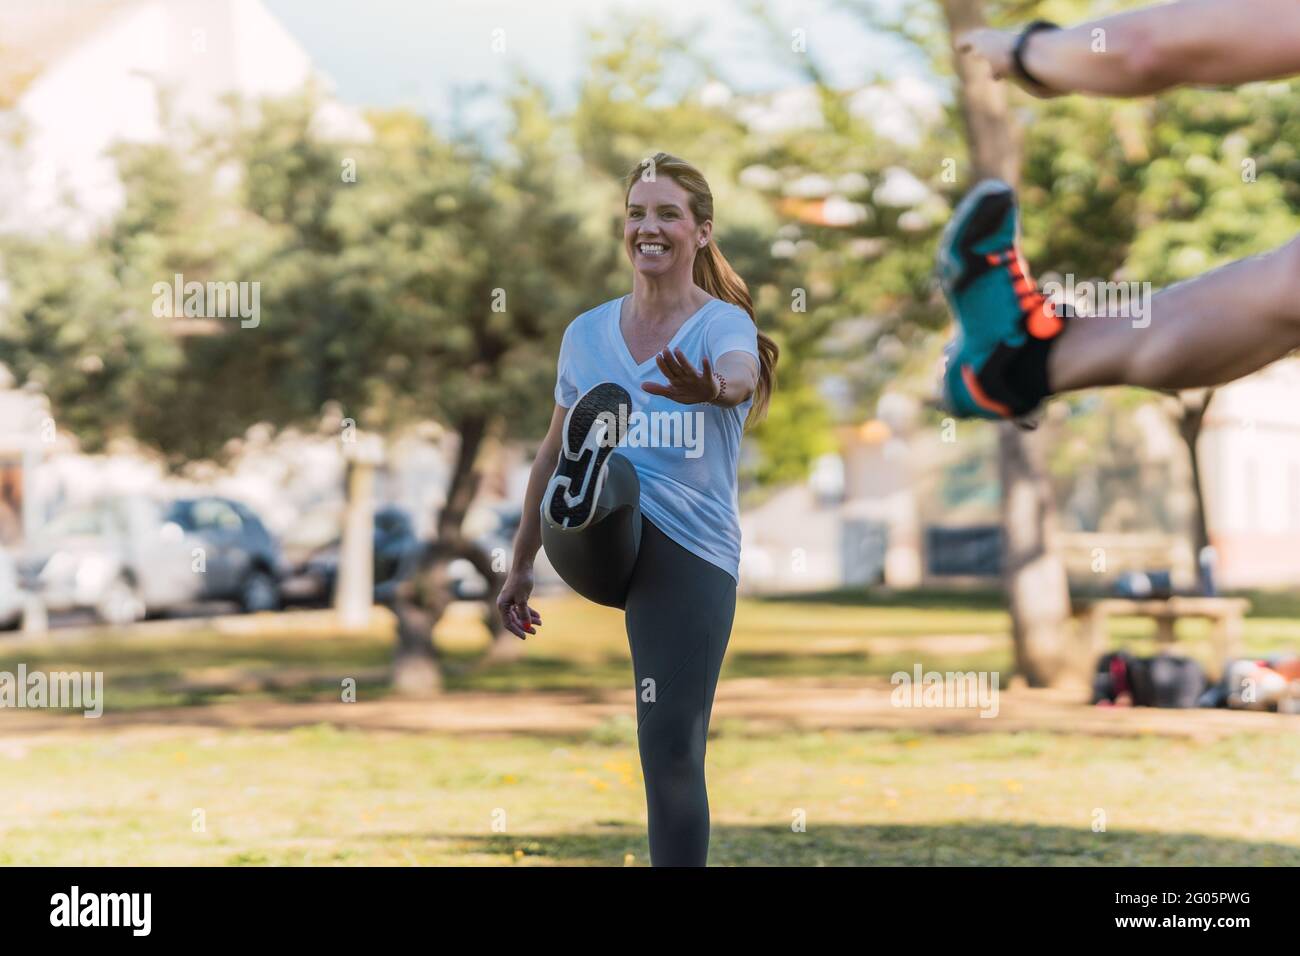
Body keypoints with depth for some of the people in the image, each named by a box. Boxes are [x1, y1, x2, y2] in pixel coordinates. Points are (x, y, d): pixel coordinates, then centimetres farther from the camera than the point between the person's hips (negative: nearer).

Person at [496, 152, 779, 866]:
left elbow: (739, 374, -26)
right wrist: (520, 565, 25)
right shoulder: (586, 334, 13)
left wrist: (713, 389, -51)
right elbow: (552, 453, 24)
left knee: (672, 753, -9)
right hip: (598, 548, 2)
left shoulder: (724, 325, 0)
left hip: (691, 552, -1)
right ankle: (584, 499, -65)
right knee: (603, 409, -30)